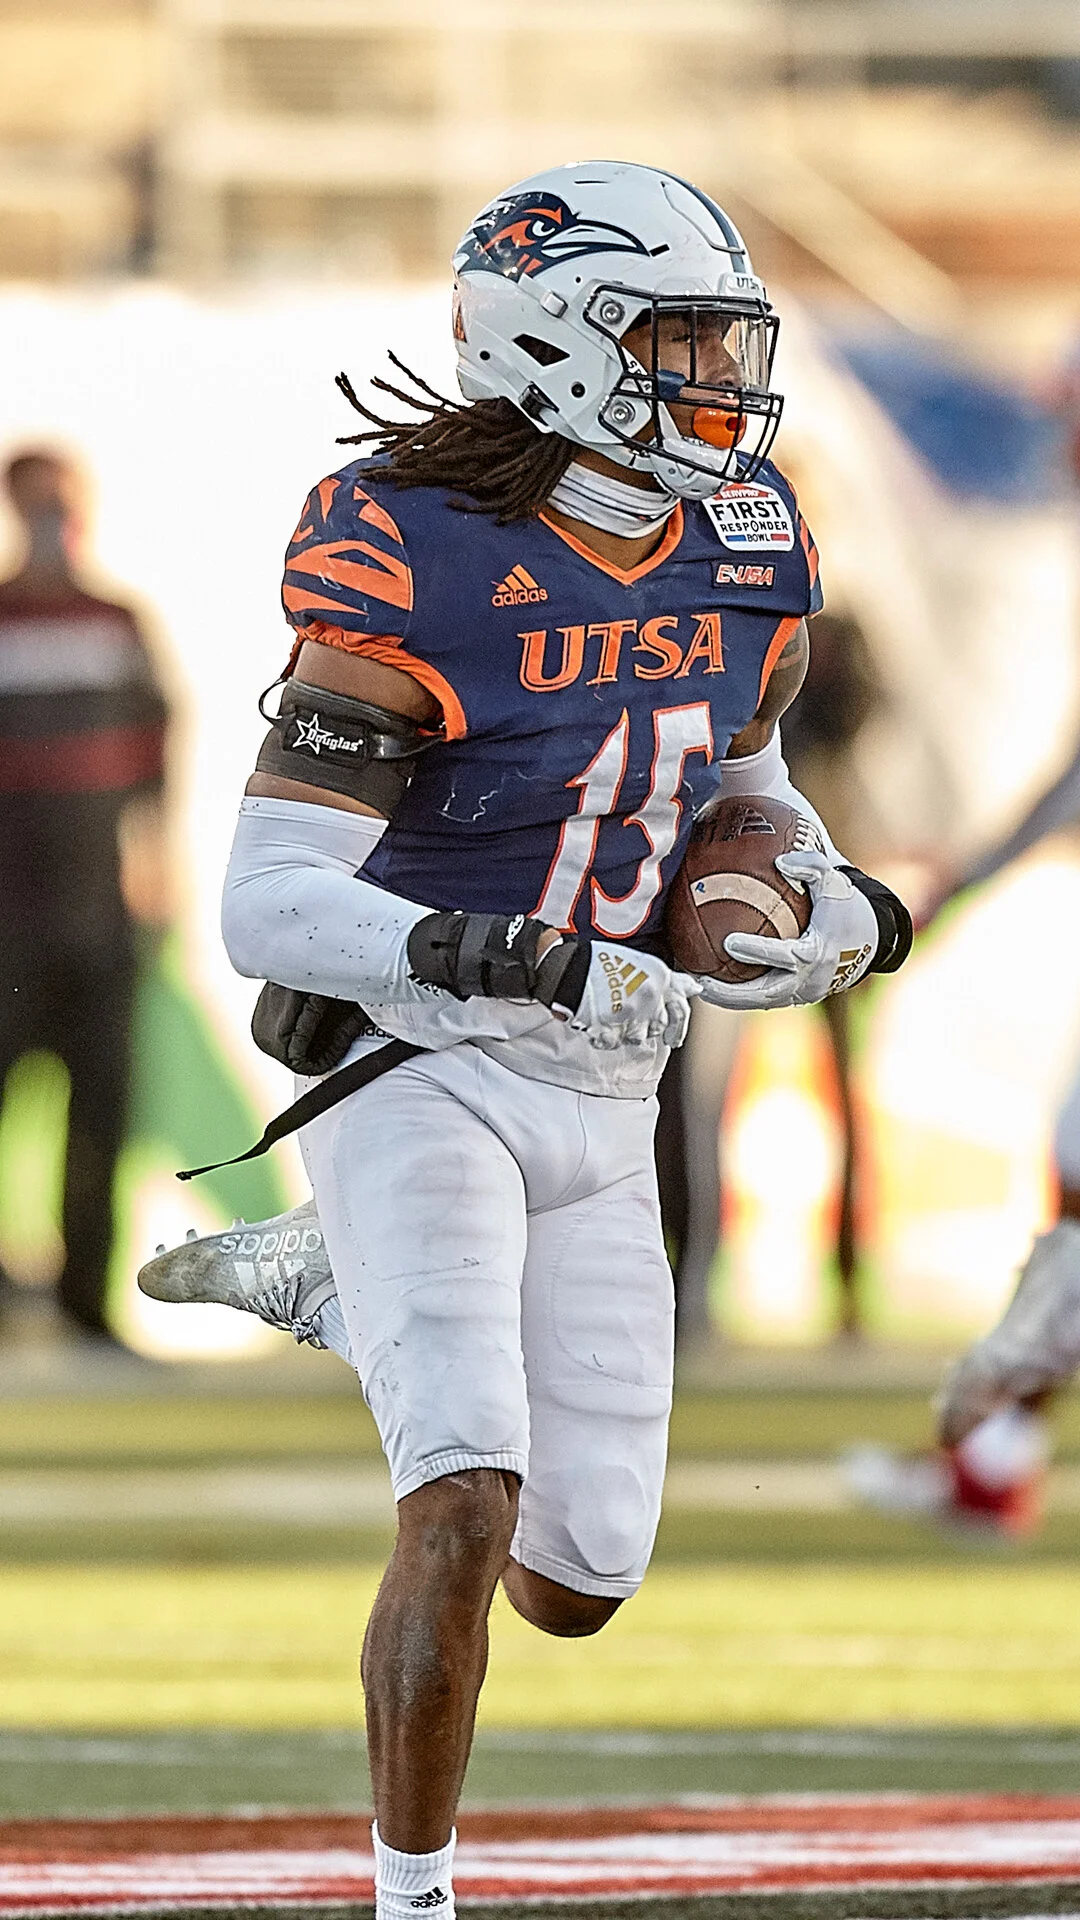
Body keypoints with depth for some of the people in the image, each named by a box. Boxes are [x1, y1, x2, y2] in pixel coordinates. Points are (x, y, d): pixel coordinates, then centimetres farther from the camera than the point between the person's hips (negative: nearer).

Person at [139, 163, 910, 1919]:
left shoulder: (748, 549, 2)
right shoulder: (420, 572, -19)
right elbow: (268, 907, -22)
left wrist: (826, 899, 1)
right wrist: (470, 954, -39)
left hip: (601, 1109, 6)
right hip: (417, 1071, -6)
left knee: (578, 1583, 9)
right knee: (467, 1513, -23)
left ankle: (324, 1287, 36)